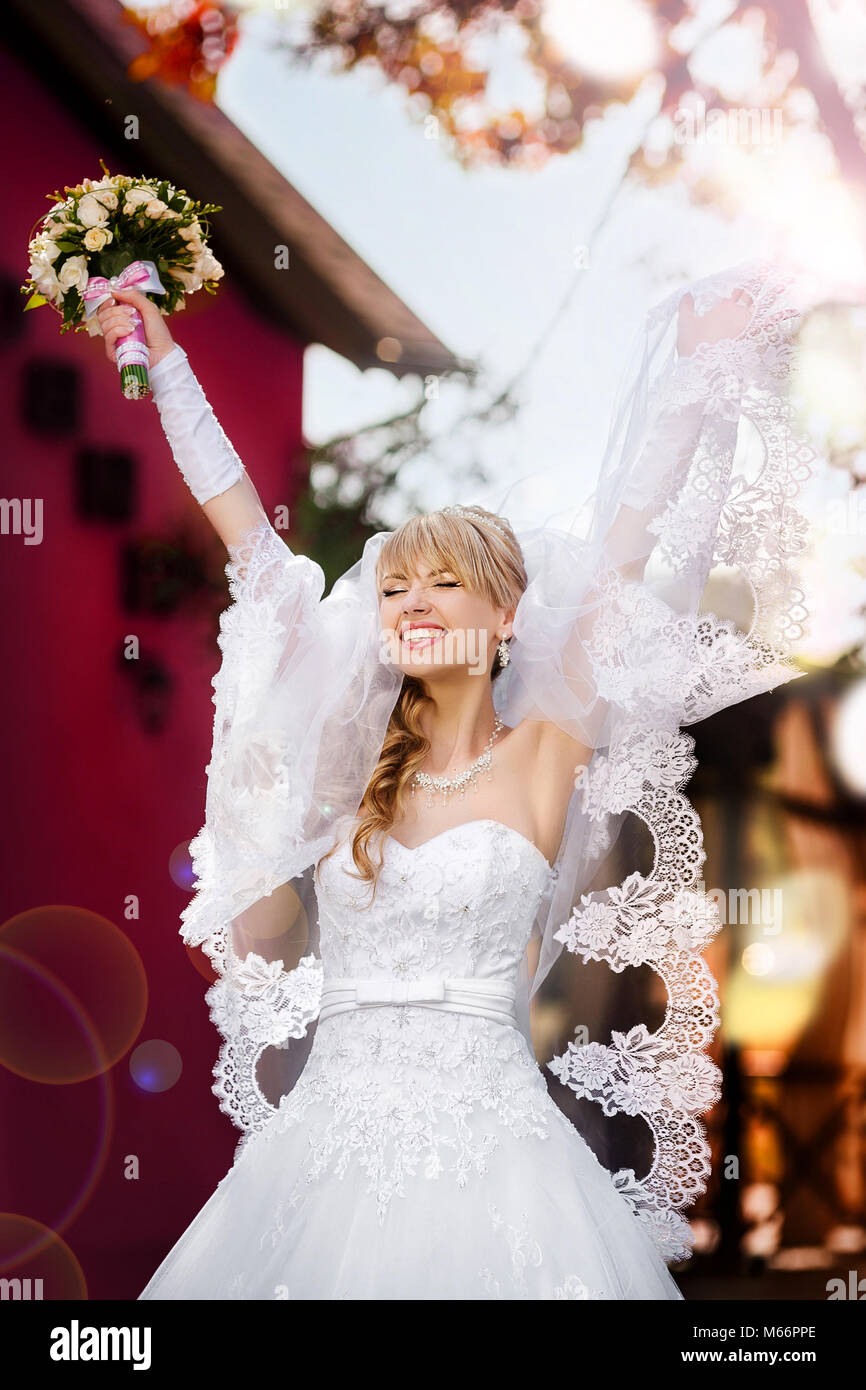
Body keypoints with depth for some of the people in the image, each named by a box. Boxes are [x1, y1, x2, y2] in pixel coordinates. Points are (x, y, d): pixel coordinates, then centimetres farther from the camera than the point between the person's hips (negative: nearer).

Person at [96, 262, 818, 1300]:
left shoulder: (542, 756, 2)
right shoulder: (349, 758, 9)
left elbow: (618, 564, -2)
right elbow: (255, 551, 11)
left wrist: (701, 375, -2)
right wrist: (167, 368, 14)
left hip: (482, 1146, -3)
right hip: (330, 1140, 3)